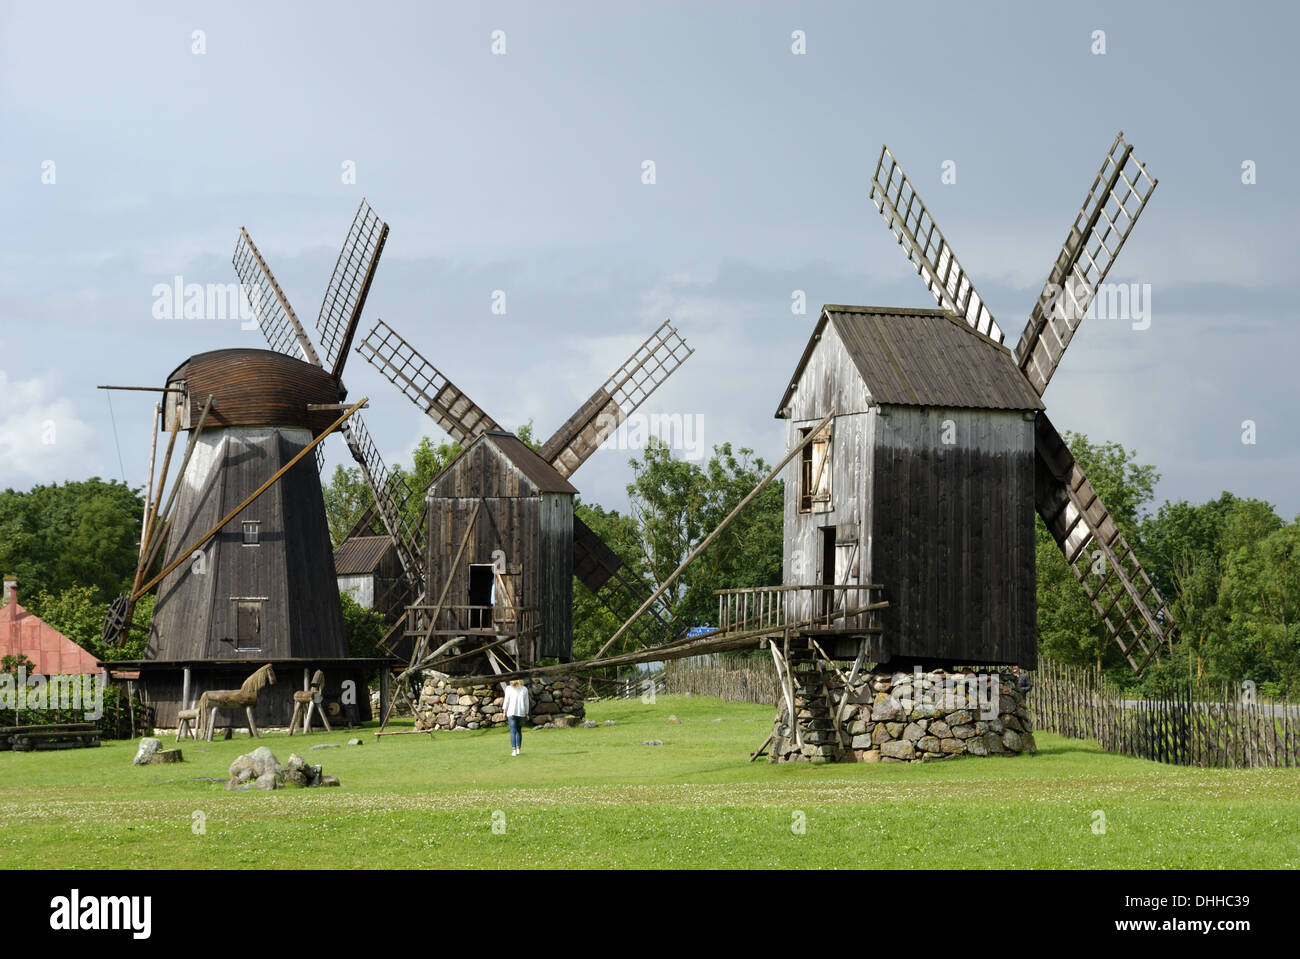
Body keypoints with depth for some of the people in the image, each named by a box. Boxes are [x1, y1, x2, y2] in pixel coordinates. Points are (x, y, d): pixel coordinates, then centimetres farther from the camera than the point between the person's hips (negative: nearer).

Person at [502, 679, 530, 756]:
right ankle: (518, 749, 15)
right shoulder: (524, 689, 4)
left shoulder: (509, 688, -2)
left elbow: (506, 701, -3)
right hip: (521, 713, 2)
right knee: (519, 731, 15)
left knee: (513, 731, -4)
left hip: (511, 712, -2)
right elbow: (526, 702, 5)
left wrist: (504, 712, 2)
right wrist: (526, 713, 12)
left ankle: (514, 750, -12)